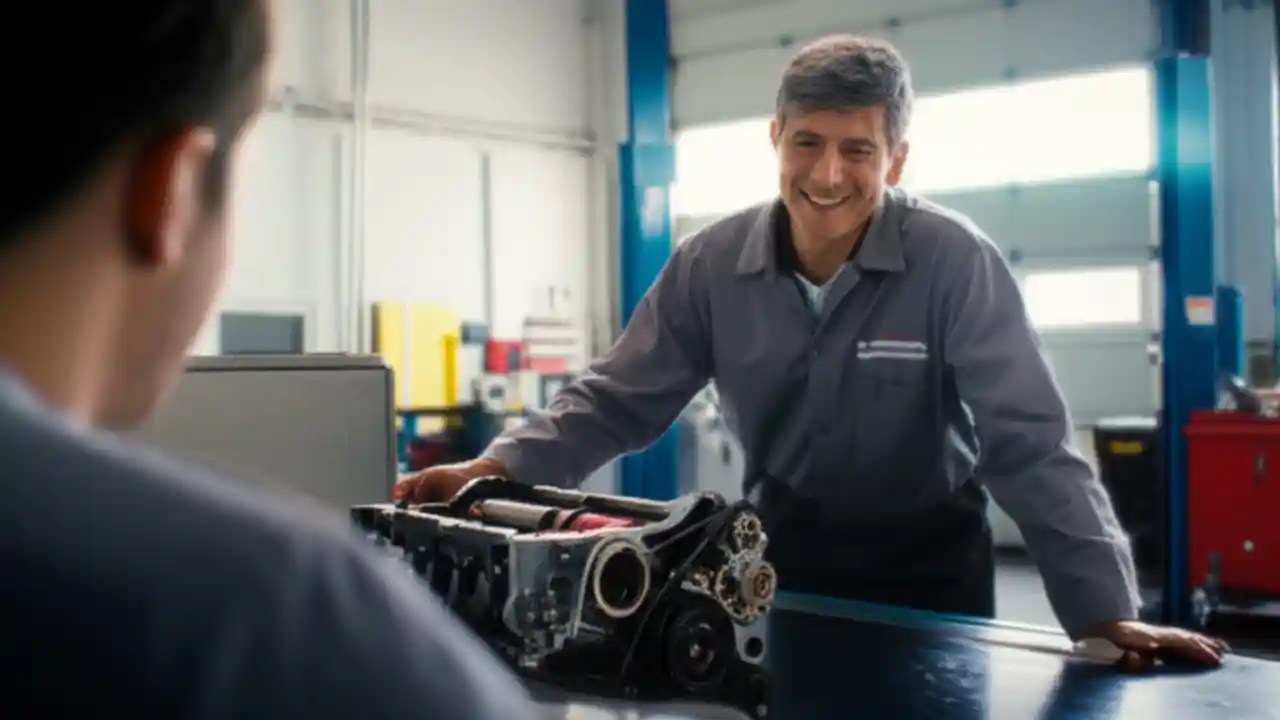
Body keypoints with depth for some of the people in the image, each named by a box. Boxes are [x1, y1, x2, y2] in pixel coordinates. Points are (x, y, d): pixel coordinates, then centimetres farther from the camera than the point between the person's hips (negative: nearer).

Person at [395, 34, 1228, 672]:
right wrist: (492, 469, -20)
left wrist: (1108, 611, -29)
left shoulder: (956, 262, -21)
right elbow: (616, 402, -6)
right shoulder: (712, 265, -11)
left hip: (926, 563, -2)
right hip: (782, 553, 3)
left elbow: (1029, 445, -23)